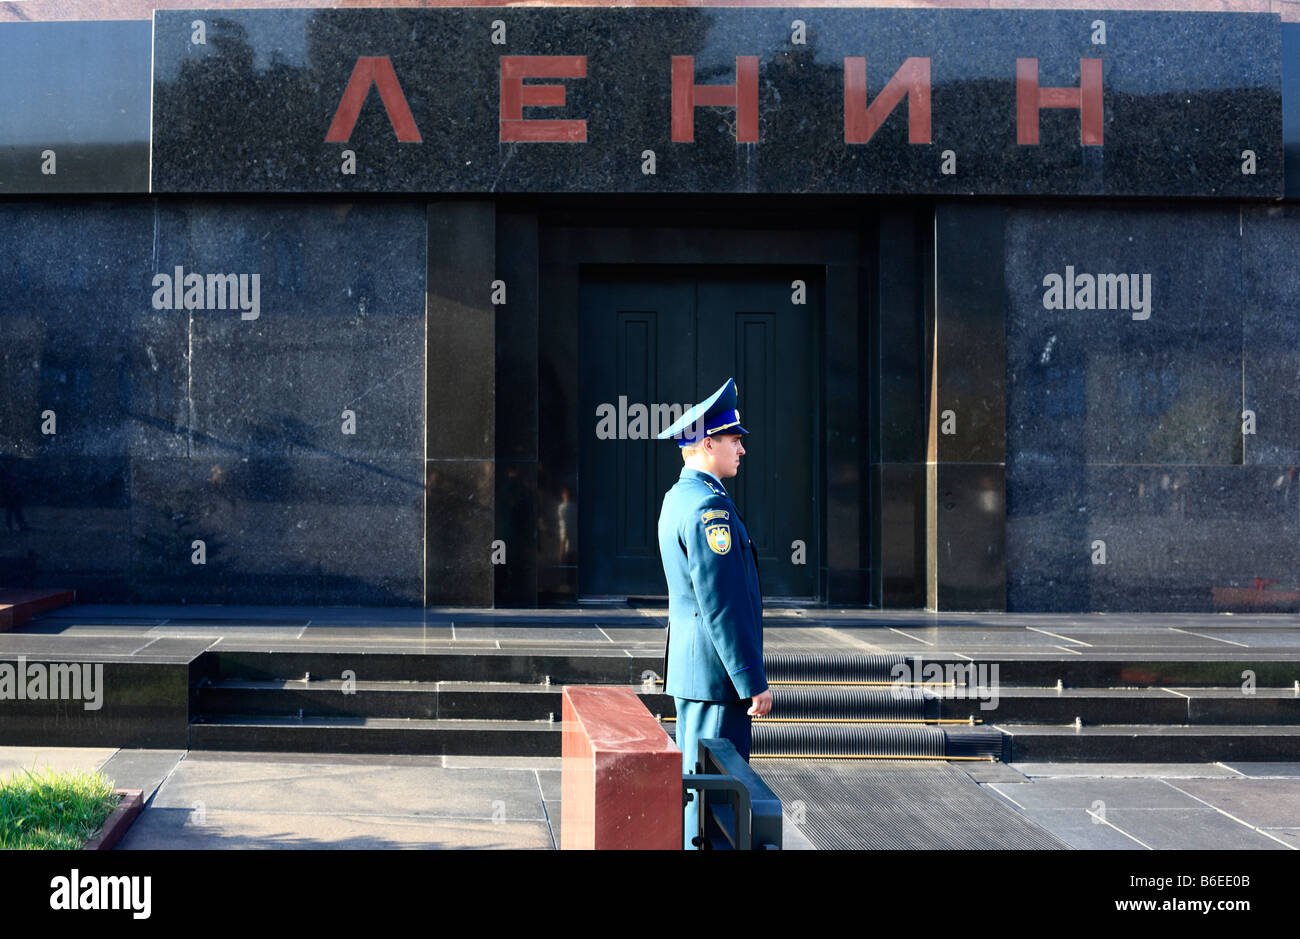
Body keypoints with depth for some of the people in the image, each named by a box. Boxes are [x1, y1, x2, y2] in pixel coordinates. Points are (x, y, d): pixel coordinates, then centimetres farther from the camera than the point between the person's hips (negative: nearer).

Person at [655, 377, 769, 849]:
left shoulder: (677, 497, 12)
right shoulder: (709, 506, -19)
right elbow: (722, 603, -22)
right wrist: (753, 682, -20)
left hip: (690, 668, 10)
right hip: (717, 670, -10)